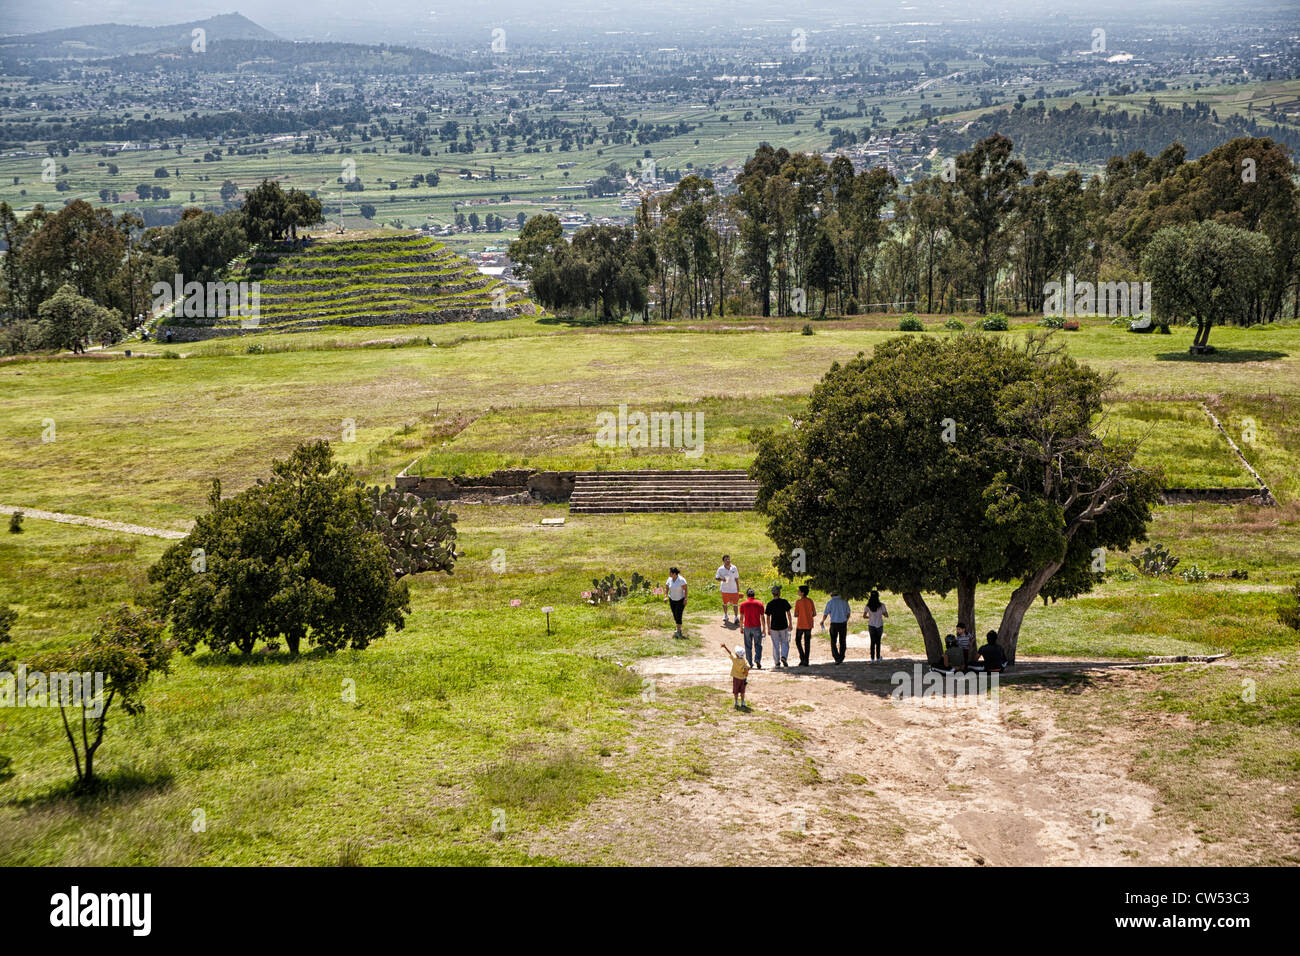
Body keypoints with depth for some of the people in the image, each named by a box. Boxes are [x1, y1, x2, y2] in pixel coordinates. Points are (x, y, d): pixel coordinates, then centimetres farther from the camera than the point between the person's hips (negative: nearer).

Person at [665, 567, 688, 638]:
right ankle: (679, 628, 30)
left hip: (680, 600, -5)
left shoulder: (681, 580, -20)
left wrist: (685, 599, -19)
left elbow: (685, 589, -16)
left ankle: (678, 632, -6)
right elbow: (666, 587, 7)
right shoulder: (669, 579, -5)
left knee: (678, 615, -11)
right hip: (672, 600, 5)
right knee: (675, 615, 11)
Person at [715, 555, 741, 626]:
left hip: (733, 589, 0)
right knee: (724, 603, 15)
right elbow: (716, 578, -1)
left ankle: (736, 618, 3)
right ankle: (725, 615, 35)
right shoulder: (720, 569, -7)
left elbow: (736, 579, 4)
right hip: (725, 589, 0)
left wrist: (738, 589, 6)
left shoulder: (734, 568, -3)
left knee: (735, 603, -5)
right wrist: (722, 579, -22)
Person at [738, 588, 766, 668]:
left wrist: (741, 627, 10)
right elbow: (762, 617, 0)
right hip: (757, 627, 0)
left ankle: (749, 663, 11)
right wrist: (763, 628, 8)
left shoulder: (743, 604, -2)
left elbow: (741, 617, -1)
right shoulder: (759, 604, -2)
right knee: (758, 645, 5)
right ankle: (757, 660, -14)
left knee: (748, 646, 9)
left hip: (747, 628, 0)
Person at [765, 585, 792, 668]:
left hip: (774, 627, 0)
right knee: (784, 643, 12)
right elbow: (788, 614, -1)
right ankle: (784, 657, -10)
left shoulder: (770, 604, -5)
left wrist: (768, 629, 5)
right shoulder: (784, 602, -6)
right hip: (784, 626, 0)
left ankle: (777, 662, 10)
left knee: (775, 645, 9)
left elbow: (768, 618, -2)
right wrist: (790, 624, 9)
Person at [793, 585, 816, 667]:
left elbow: (795, 615, -11)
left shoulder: (798, 602, -12)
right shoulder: (810, 601, 1)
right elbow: (814, 614, 2)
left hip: (800, 625, -4)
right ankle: (806, 661, 5)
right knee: (807, 643, 8)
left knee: (798, 641, 11)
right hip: (809, 625, 4)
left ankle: (802, 658, -4)